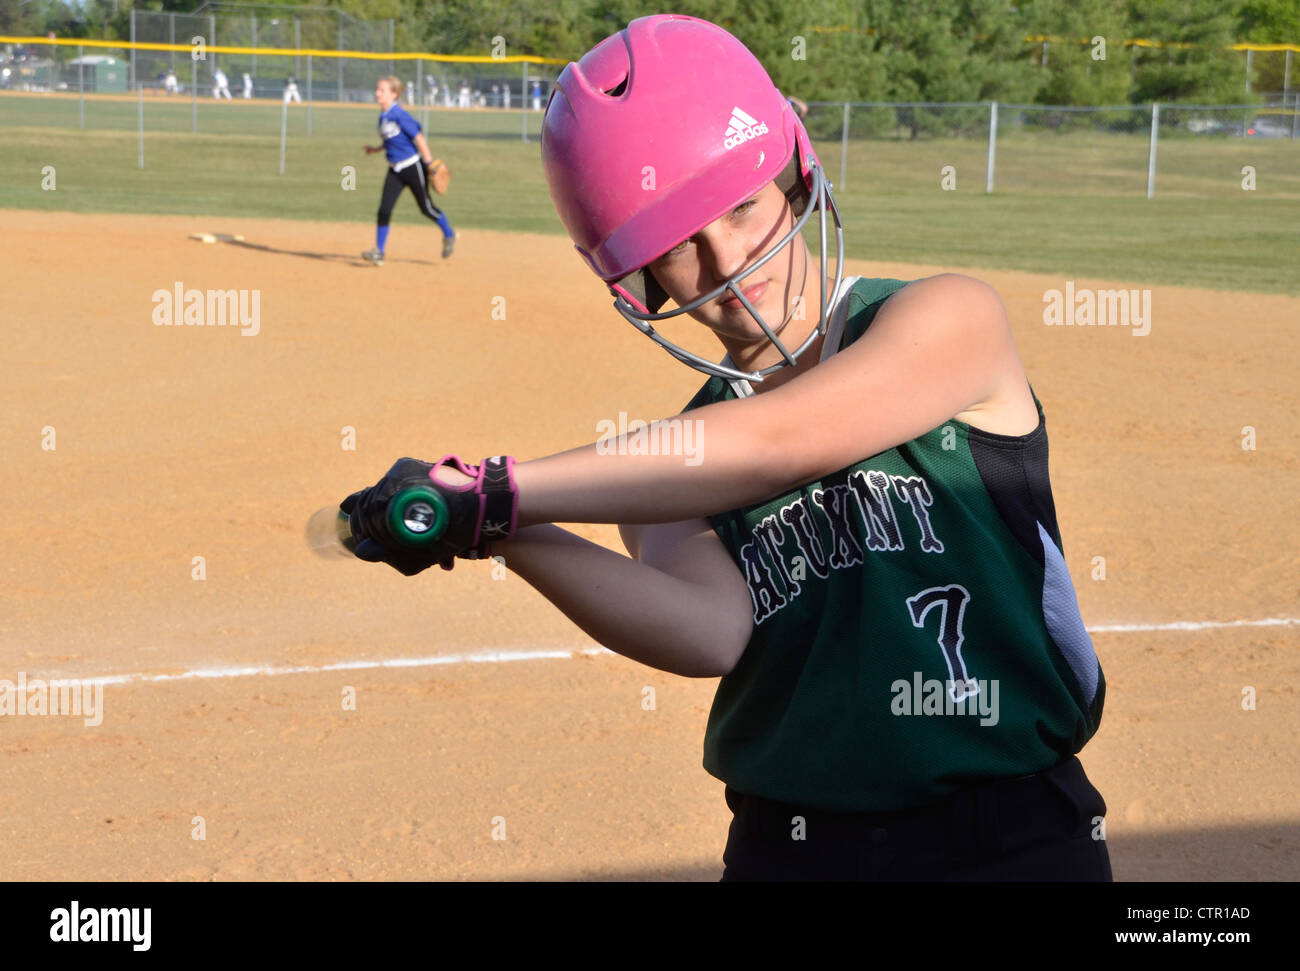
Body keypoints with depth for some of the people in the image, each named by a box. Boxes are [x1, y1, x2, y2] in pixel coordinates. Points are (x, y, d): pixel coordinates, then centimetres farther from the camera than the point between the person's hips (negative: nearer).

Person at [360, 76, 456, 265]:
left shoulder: (399, 114, -18)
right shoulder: (383, 116, 7)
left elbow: (418, 138, -18)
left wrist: (430, 164, -19)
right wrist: (377, 149, 19)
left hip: (412, 167, -7)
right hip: (395, 170, 7)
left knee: (427, 208, 7)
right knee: (384, 210, -3)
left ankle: (449, 235, 31)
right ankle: (379, 252, 0)